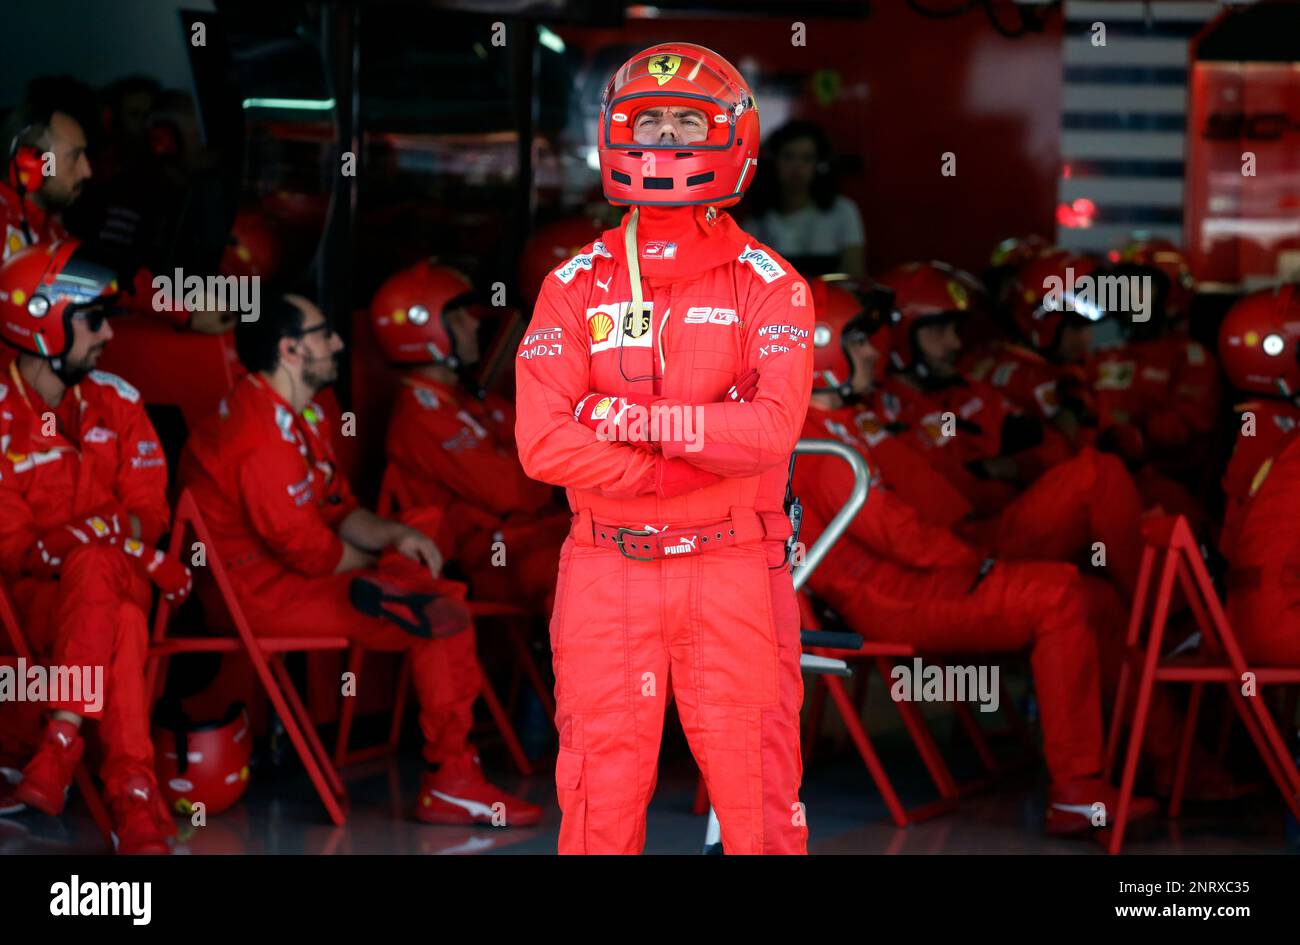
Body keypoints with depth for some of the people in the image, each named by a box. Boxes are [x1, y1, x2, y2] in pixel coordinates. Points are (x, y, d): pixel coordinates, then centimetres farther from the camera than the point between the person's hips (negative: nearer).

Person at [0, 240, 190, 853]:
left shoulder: (115, 401, 9)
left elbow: (148, 509, 9)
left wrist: (97, 538, -15)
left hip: (113, 577, 3)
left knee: (93, 568, -36)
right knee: (121, 624, -36)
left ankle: (63, 735, -41)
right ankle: (133, 790, -40)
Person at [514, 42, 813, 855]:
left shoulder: (768, 287, 0)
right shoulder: (577, 287, 4)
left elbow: (773, 429, -16)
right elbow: (543, 443, -8)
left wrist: (635, 419, -16)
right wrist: (697, 460, -12)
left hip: (731, 574, -1)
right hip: (608, 573, 2)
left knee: (757, 796, 1)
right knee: (602, 801, 5)